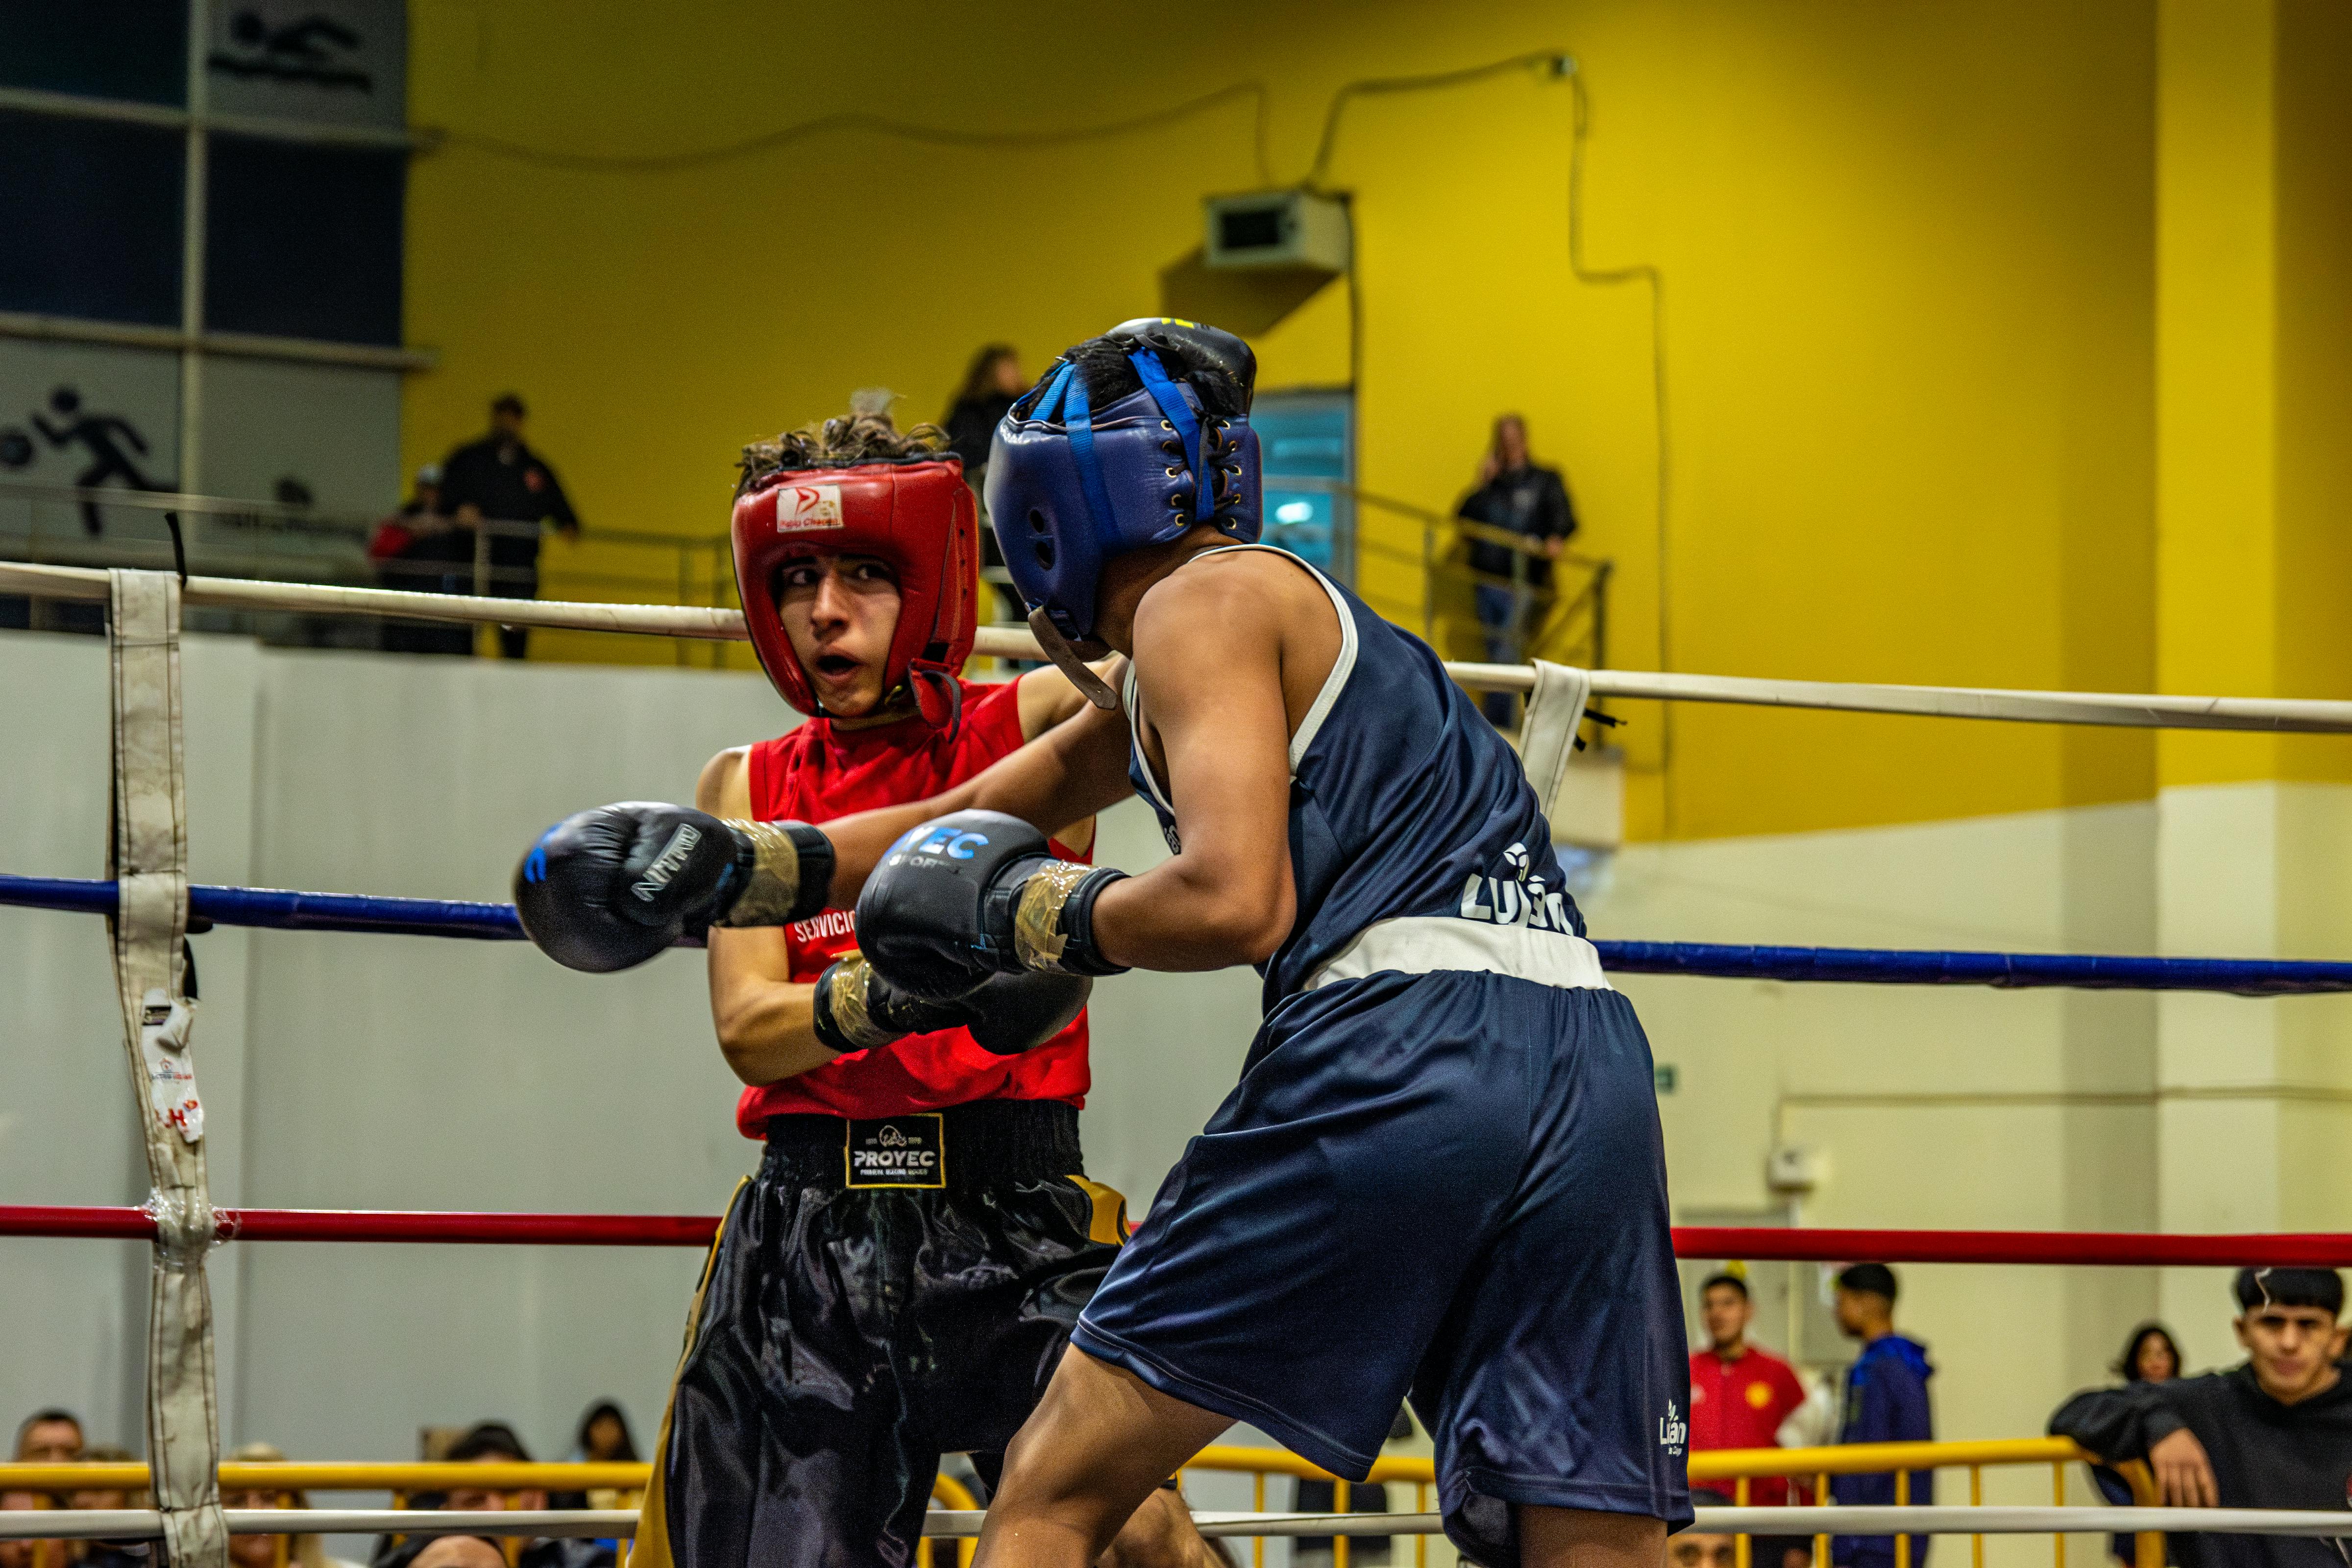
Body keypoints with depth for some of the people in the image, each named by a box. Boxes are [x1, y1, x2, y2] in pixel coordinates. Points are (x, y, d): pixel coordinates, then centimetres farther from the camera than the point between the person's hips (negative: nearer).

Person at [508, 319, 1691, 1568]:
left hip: (1393, 1045, -8)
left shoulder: (1201, 601, 5)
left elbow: (1233, 901, -12)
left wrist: (1029, 917, 4)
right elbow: (977, 817, 38)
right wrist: (731, 869, 34)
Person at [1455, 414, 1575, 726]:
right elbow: (1464, 518, 9)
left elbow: (1563, 516, -6)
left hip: (1523, 584, -5)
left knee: (1507, 656, -15)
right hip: (1488, 580, 5)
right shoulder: (1490, 485, 19)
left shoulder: (1545, 480, 8)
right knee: (1498, 657, 7)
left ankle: (1496, 727, -16)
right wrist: (1482, 484, 0)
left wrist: (1557, 537, -27)